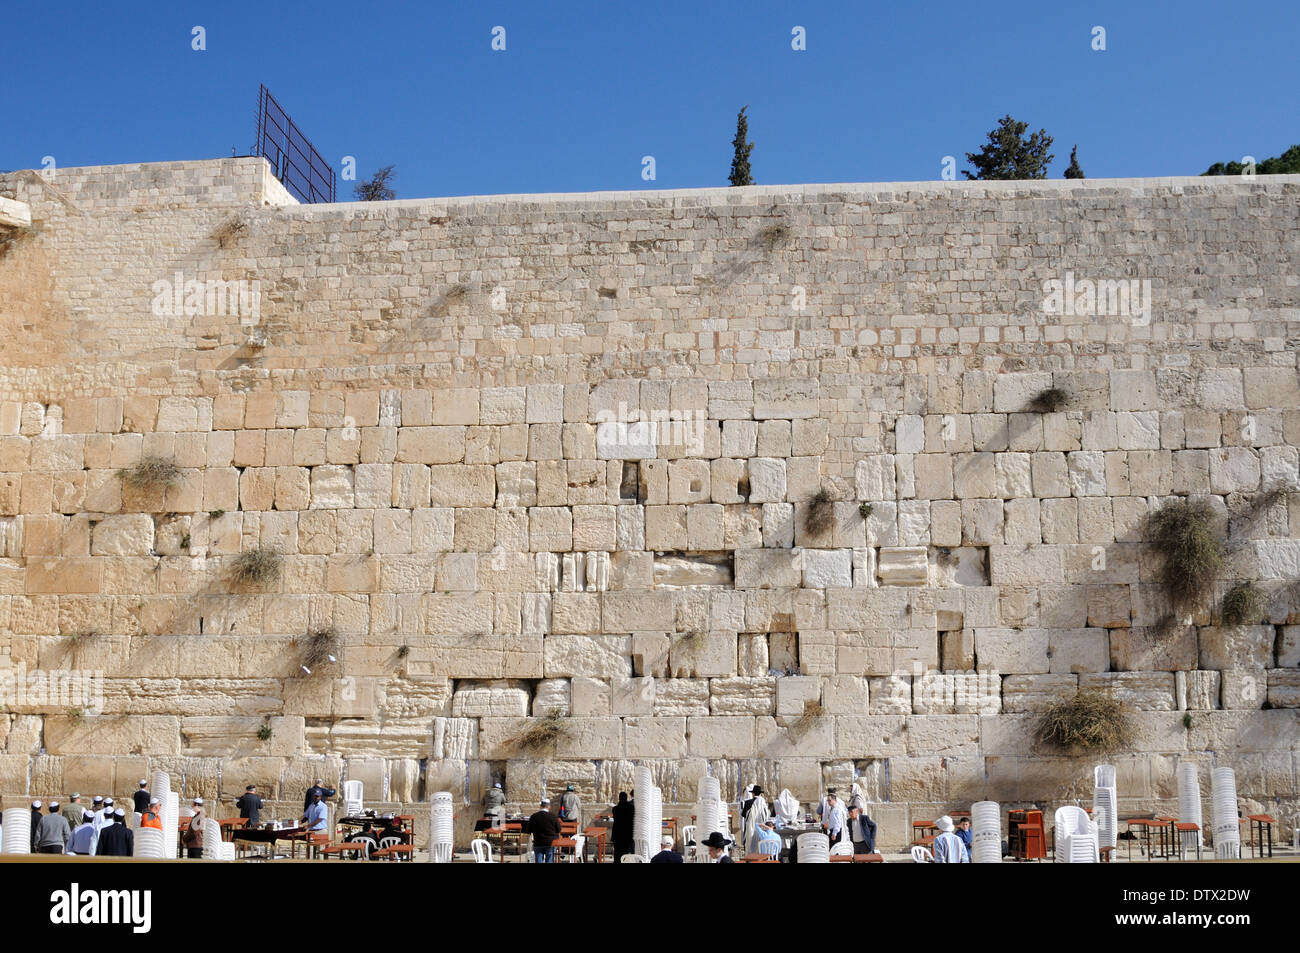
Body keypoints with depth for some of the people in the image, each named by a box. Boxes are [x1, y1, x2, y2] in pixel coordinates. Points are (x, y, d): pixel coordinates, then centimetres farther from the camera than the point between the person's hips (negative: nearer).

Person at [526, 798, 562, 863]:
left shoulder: (533, 817, -4)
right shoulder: (553, 817, -9)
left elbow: (529, 831, 5)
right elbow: (558, 830, 0)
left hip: (538, 844, 1)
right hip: (550, 843, -1)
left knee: (538, 861, 7)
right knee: (549, 861, 6)